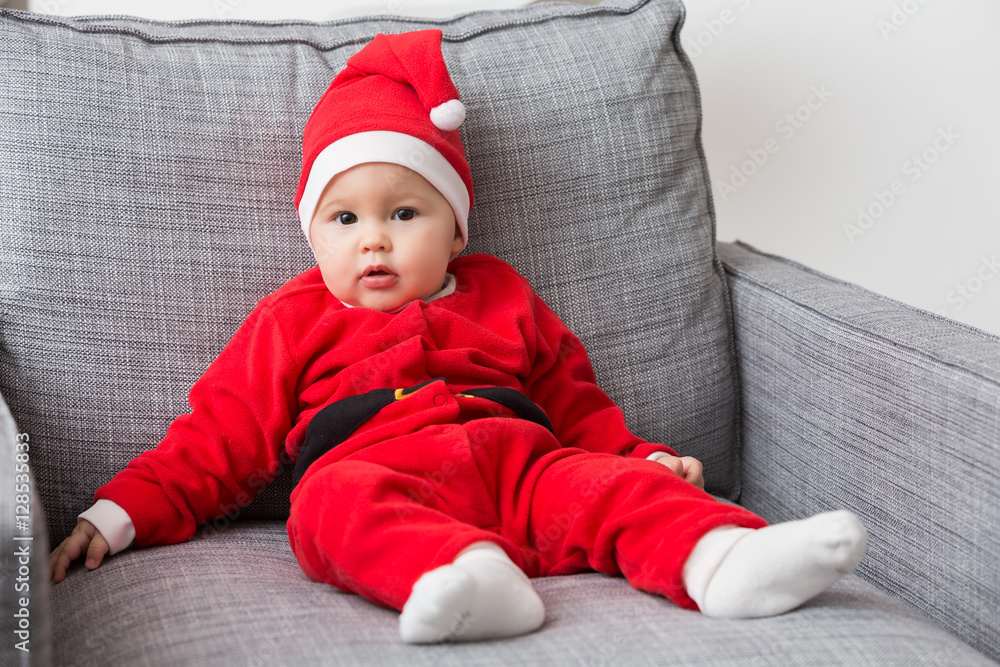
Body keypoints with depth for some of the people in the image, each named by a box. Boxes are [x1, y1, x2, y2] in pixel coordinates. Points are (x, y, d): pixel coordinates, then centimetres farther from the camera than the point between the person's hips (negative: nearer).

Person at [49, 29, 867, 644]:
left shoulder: (506, 301, 29)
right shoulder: (294, 322, 24)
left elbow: (576, 404, 33)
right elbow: (216, 438, 21)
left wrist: (646, 458, 17)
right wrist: (121, 513, 11)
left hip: (522, 461, 3)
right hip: (371, 468, -3)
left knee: (609, 481, -26)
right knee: (337, 498, -37)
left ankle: (720, 558, -50)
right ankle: (458, 581, -64)